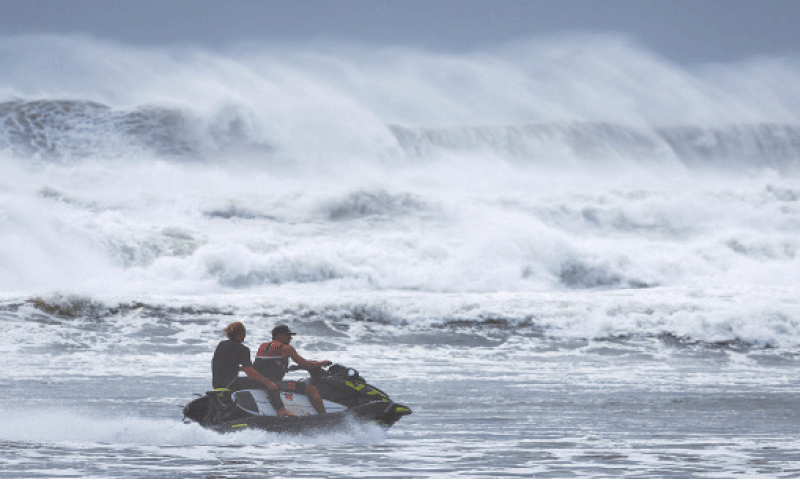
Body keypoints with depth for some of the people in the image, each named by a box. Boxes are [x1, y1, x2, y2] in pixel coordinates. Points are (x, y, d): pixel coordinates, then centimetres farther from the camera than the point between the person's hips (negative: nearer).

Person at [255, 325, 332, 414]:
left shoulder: (263, 346, 16)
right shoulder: (286, 348, -6)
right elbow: (304, 364, -6)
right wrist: (322, 363, 8)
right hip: (274, 385, -9)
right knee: (311, 389, -7)